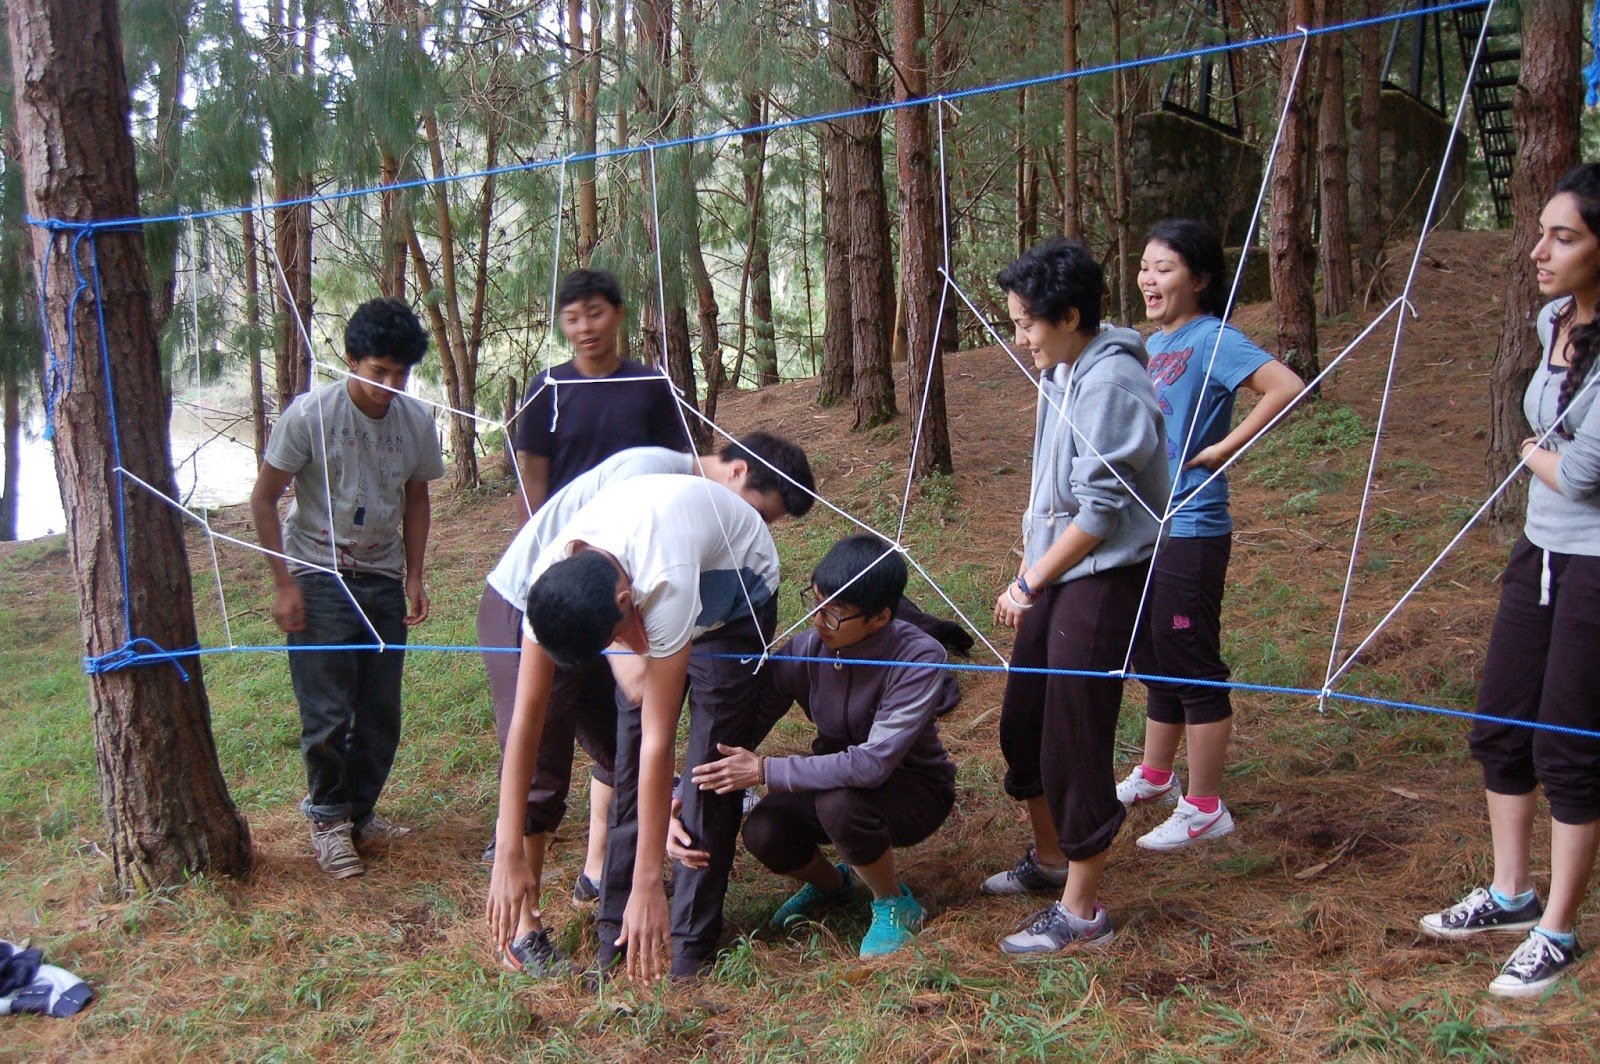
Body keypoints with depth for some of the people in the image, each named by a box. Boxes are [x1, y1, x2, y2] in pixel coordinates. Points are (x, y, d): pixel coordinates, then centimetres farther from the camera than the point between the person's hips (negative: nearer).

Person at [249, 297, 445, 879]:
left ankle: (360, 813, 24)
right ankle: (327, 817, 16)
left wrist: (414, 577, 7)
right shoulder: (310, 414, -14)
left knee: (381, 713, 5)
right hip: (319, 579, -4)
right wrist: (284, 584, -10)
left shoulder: (416, 420, -2)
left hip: (383, 581, 4)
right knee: (327, 715, -5)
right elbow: (264, 499, -7)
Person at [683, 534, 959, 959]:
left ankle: (895, 905, -5)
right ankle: (832, 883, 12)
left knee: (839, 803, -35)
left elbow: (874, 763, -38)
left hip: (914, 787, -4)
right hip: (835, 778, 4)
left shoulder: (919, 659, -30)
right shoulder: (805, 651, -18)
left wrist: (764, 771, -35)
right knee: (762, 832, -24)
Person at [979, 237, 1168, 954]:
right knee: (1023, 721, 19)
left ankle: (1081, 912, 10)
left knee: (1074, 744, -3)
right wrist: (1027, 575, 10)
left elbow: (1099, 511, -20)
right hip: (1055, 575, 10)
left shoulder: (1110, 384, -19)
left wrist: (1030, 583, -12)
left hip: (1102, 581, -10)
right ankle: (1048, 859, 39)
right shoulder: (1061, 374, 9)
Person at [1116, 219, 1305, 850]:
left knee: (1193, 667, -1)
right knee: (1154, 659, 20)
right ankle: (1153, 777, 36)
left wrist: (1222, 449, -22)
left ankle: (1204, 808, 10)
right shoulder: (1153, 343, 12)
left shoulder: (1212, 339, -14)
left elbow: (1287, 387, -28)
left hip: (1191, 529, -9)